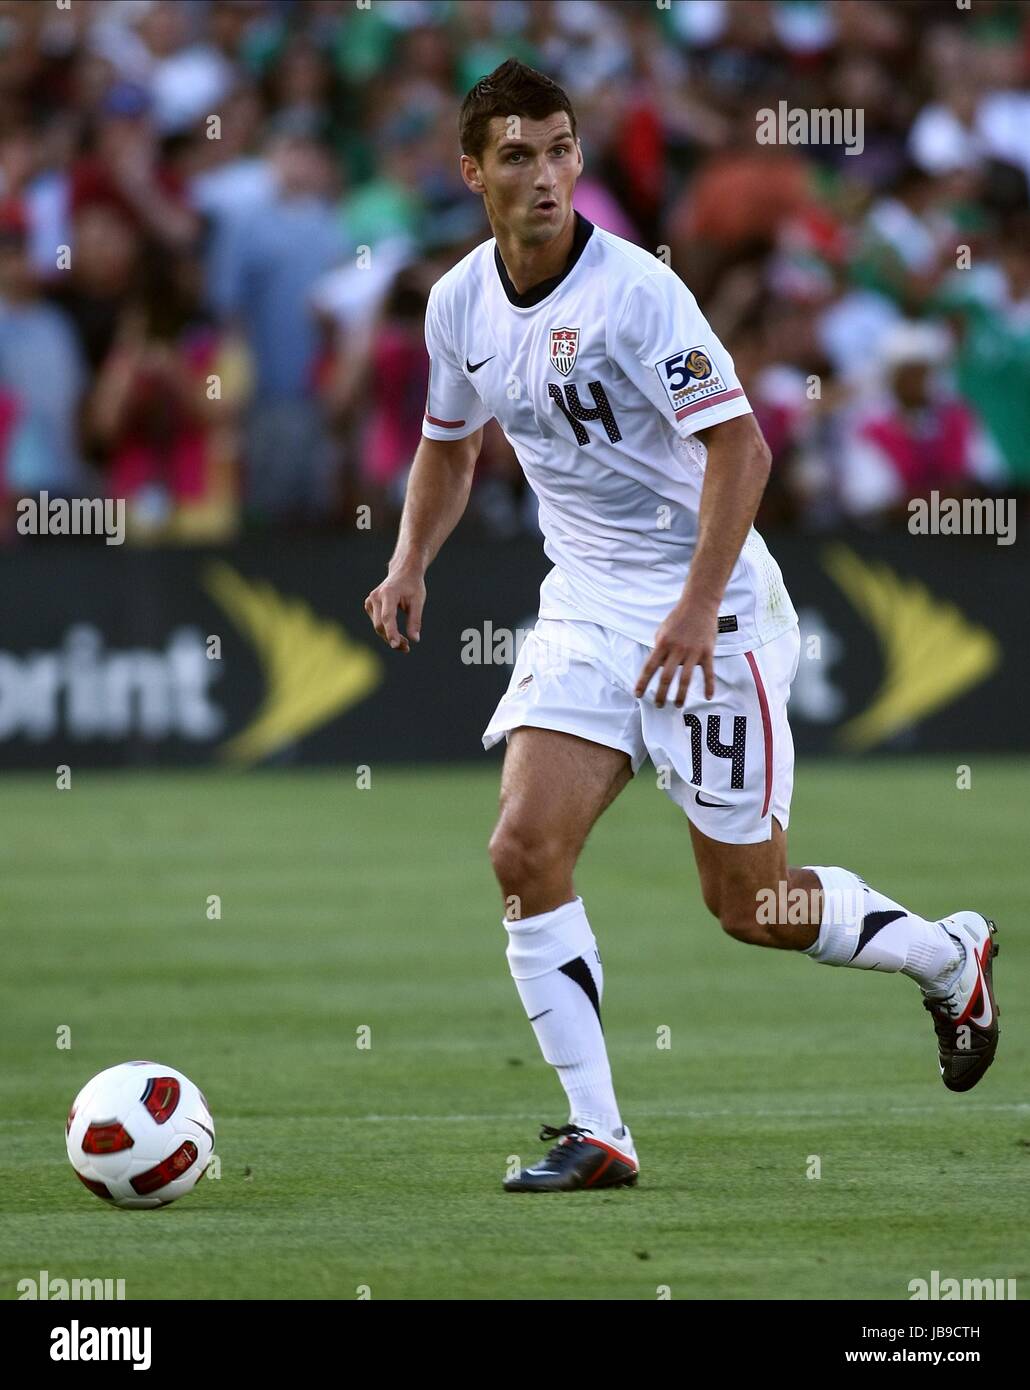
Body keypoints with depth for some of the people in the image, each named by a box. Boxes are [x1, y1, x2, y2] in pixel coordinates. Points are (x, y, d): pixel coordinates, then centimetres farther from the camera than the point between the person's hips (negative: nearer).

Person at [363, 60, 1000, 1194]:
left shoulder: (634, 288, -18)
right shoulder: (460, 304, 2)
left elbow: (738, 444, -21)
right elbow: (449, 446, 20)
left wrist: (697, 609, -27)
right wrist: (409, 564, 4)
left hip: (708, 611, -6)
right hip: (583, 610, 6)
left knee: (750, 907, 1)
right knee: (525, 850, -13)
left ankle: (949, 958, 30)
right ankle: (595, 1134, -7)